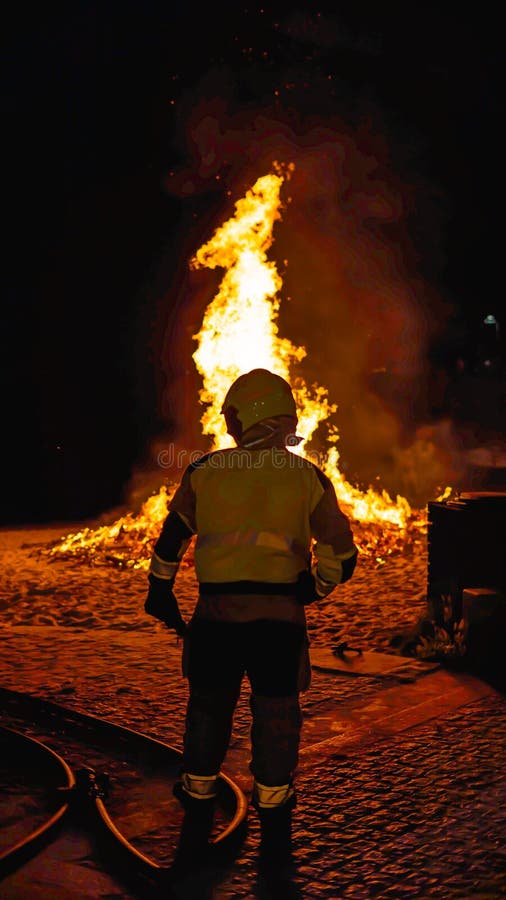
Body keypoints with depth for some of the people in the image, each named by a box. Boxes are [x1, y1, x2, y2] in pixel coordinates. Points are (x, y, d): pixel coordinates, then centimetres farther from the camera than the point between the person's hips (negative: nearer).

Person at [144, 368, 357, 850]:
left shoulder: (204, 471, -1)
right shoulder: (308, 477, -2)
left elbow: (172, 537, 7)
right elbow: (340, 553, 0)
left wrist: (160, 590, 19)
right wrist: (316, 588, 17)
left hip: (217, 611, 1)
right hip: (280, 613, -1)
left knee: (210, 700, 18)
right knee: (276, 706, 15)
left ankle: (199, 785, 31)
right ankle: (272, 794, 23)